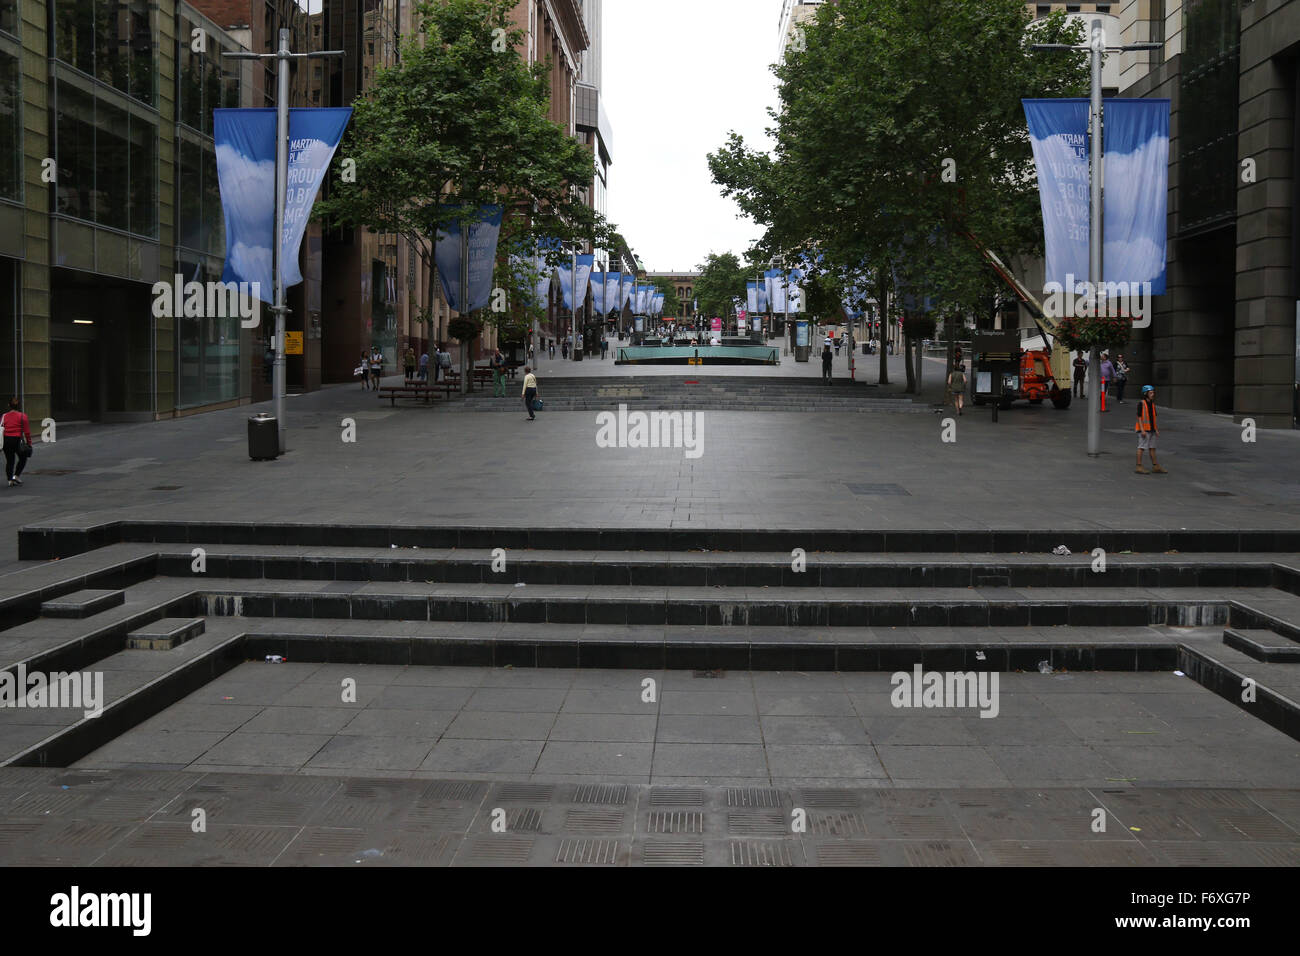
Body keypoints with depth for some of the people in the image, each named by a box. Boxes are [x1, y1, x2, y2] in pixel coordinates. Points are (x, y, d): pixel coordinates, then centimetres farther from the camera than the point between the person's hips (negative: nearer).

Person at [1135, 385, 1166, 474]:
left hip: (1151, 429, 8)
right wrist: (1142, 430, -19)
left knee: (1152, 448, 11)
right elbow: (1139, 417, -13)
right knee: (1141, 447, -5)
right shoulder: (1141, 404, -11)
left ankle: (1155, 467, 15)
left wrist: (1156, 430, 13)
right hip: (1144, 429, -8)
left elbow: (1154, 418, 15)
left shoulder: (1152, 404, 11)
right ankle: (1139, 467, -2)